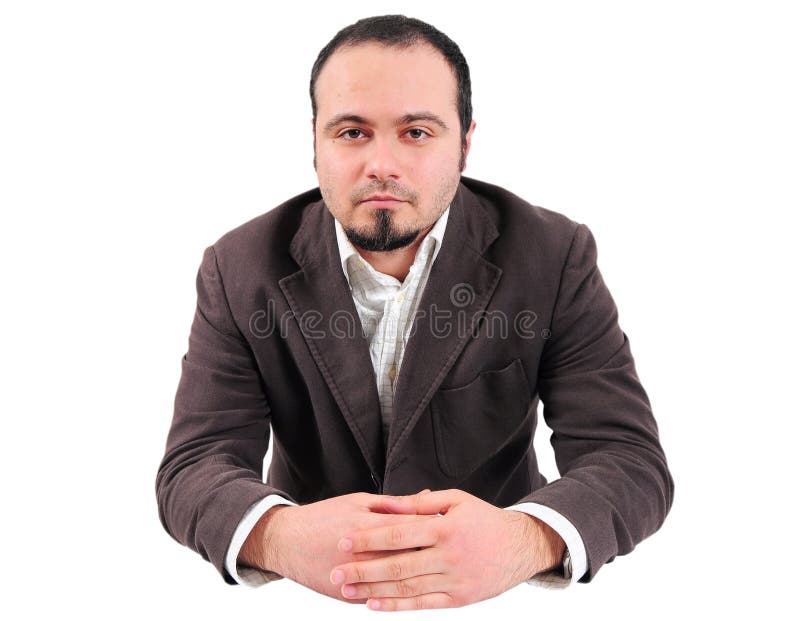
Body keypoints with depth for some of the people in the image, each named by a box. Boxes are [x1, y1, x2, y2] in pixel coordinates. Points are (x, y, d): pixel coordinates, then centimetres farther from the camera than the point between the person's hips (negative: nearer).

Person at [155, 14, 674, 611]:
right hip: (307, 587, 1)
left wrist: (526, 540, -35)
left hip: (496, 591, 0)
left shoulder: (554, 256, -9)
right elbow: (194, 466, -10)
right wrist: (277, 535, -33)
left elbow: (631, 460, -13)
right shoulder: (241, 269, -6)